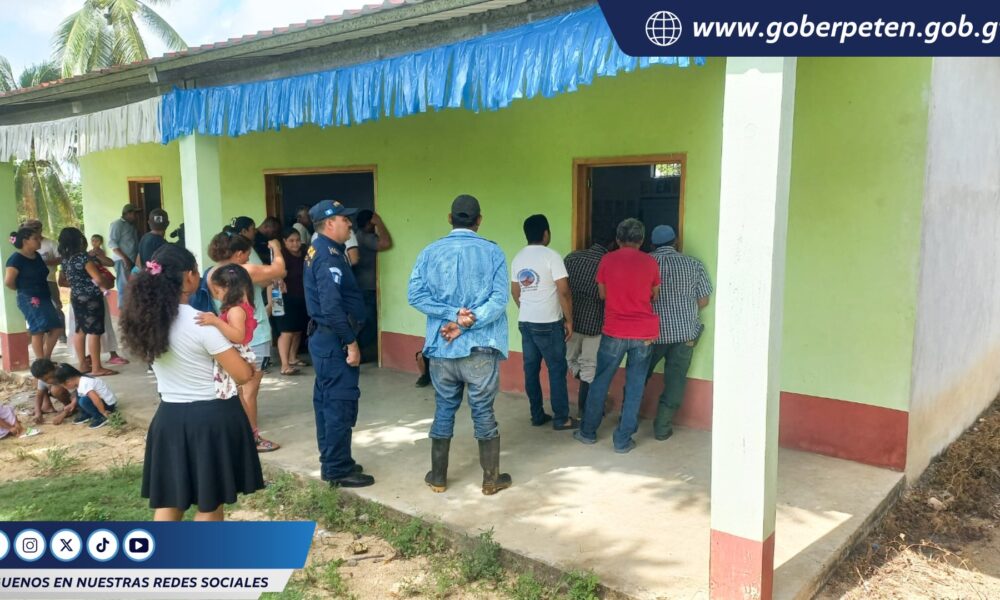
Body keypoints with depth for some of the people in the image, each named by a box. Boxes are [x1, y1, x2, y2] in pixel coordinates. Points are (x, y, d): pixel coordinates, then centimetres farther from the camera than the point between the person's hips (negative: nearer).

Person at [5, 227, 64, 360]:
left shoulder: (37, 256, 12)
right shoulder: (16, 258, -12)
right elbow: (8, 281, -15)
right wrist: (23, 290, -1)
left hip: (44, 297, 8)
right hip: (30, 300, -8)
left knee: (57, 328, 6)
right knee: (39, 331, -7)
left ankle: (46, 360, 20)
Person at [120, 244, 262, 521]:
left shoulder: (147, 317, -1)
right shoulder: (200, 322, -20)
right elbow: (243, 374, -18)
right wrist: (251, 364, 3)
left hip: (170, 416, 6)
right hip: (212, 417, -6)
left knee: (167, 500, 17)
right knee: (210, 502, 11)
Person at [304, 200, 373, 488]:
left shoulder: (319, 251, 14)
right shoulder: (330, 255, -18)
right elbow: (332, 306, -26)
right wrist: (351, 342, -21)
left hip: (323, 336, 11)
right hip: (334, 339, -11)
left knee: (327, 401, 15)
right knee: (341, 402, -4)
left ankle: (331, 461, 25)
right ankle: (338, 470, 3)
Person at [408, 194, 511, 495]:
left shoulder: (430, 252, 1)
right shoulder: (493, 252, -4)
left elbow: (416, 295, -8)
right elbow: (499, 299, -14)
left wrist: (453, 315, -12)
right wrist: (468, 322, -17)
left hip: (441, 348, 2)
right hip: (481, 348, -2)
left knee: (444, 410, 15)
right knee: (484, 413, 8)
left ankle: (438, 477, 25)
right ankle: (491, 479, 20)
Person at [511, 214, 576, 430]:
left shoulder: (518, 258, 8)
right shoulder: (551, 256, -12)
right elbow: (563, 292, -16)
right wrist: (569, 320, -6)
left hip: (525, 322, 6)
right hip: (549, 323, -6)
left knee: (531, 368, 11)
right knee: (557, 369, 2)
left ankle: (537, 415, 18)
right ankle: (562, 418, 8)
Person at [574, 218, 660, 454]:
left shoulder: (607, 260, -1)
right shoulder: (650, 263, -1)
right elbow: (655, 296, 11)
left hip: (614, 332, 0)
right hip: (644, 333, 0)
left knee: (600, 382, 13)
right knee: (635, 387, 8)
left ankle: (588, 431, 23)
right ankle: (623, 440, 12)